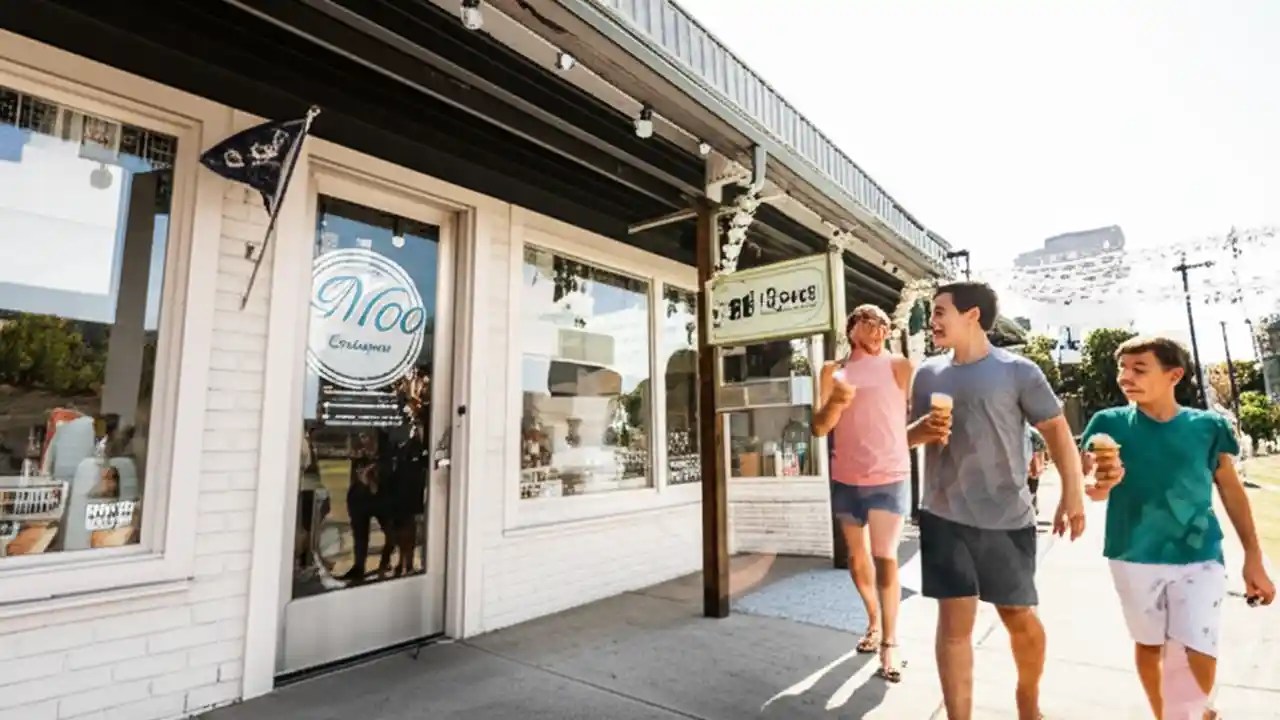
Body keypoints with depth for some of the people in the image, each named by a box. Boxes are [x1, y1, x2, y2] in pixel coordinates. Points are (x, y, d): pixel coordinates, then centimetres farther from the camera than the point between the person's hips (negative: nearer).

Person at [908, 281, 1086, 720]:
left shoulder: (1018, 371, -4)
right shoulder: (928, 373, 5)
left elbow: (1057, 430, -3)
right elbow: (909, 435, 13)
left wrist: (1073, 494, -12)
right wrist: (920, 431, -10)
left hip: (1008, 519, -1)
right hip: (945, 517, 2)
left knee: (1020, 617, 16)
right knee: (954, 619, 2)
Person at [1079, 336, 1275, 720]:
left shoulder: (1208, 426, -2)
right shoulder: (1109, 424, -6)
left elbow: (1232, 490, 8)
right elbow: (1091, 490, -9)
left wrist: (1253, 559, 9)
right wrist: (1101, 481, -33)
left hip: (1199, 557, 1)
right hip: (1134, 557, 0)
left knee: (1198, 656, -2)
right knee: (1149, 645, 14)